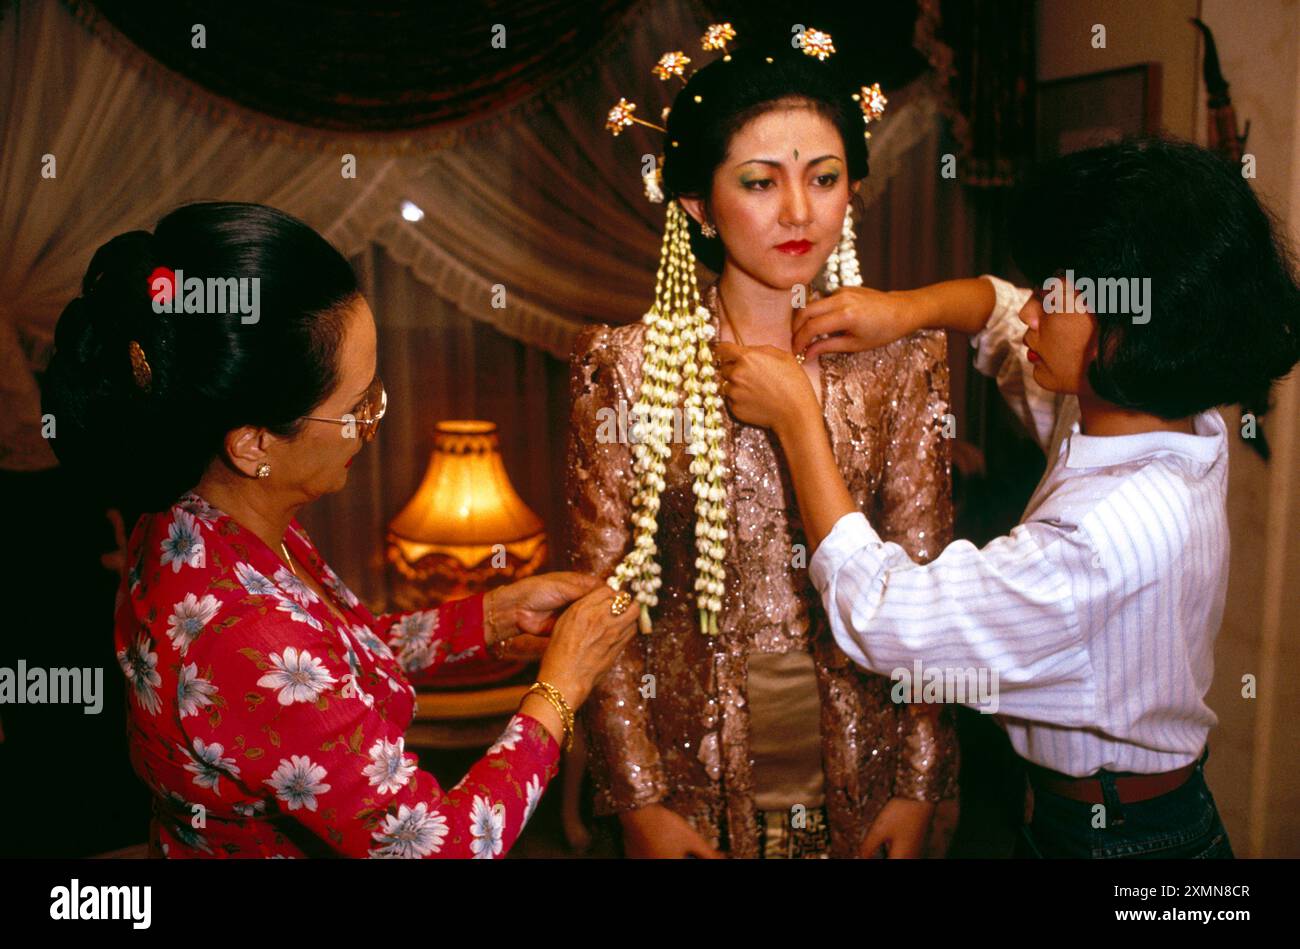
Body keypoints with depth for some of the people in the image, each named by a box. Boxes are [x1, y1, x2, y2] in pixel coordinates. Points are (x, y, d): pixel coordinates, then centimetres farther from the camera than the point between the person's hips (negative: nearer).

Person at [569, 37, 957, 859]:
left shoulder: (901, 362, -5)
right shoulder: (629, 367, -10)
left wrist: (918, 787, -4)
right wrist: (639, 799, -8)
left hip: (858, 777, 2)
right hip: (695, 777, -1)